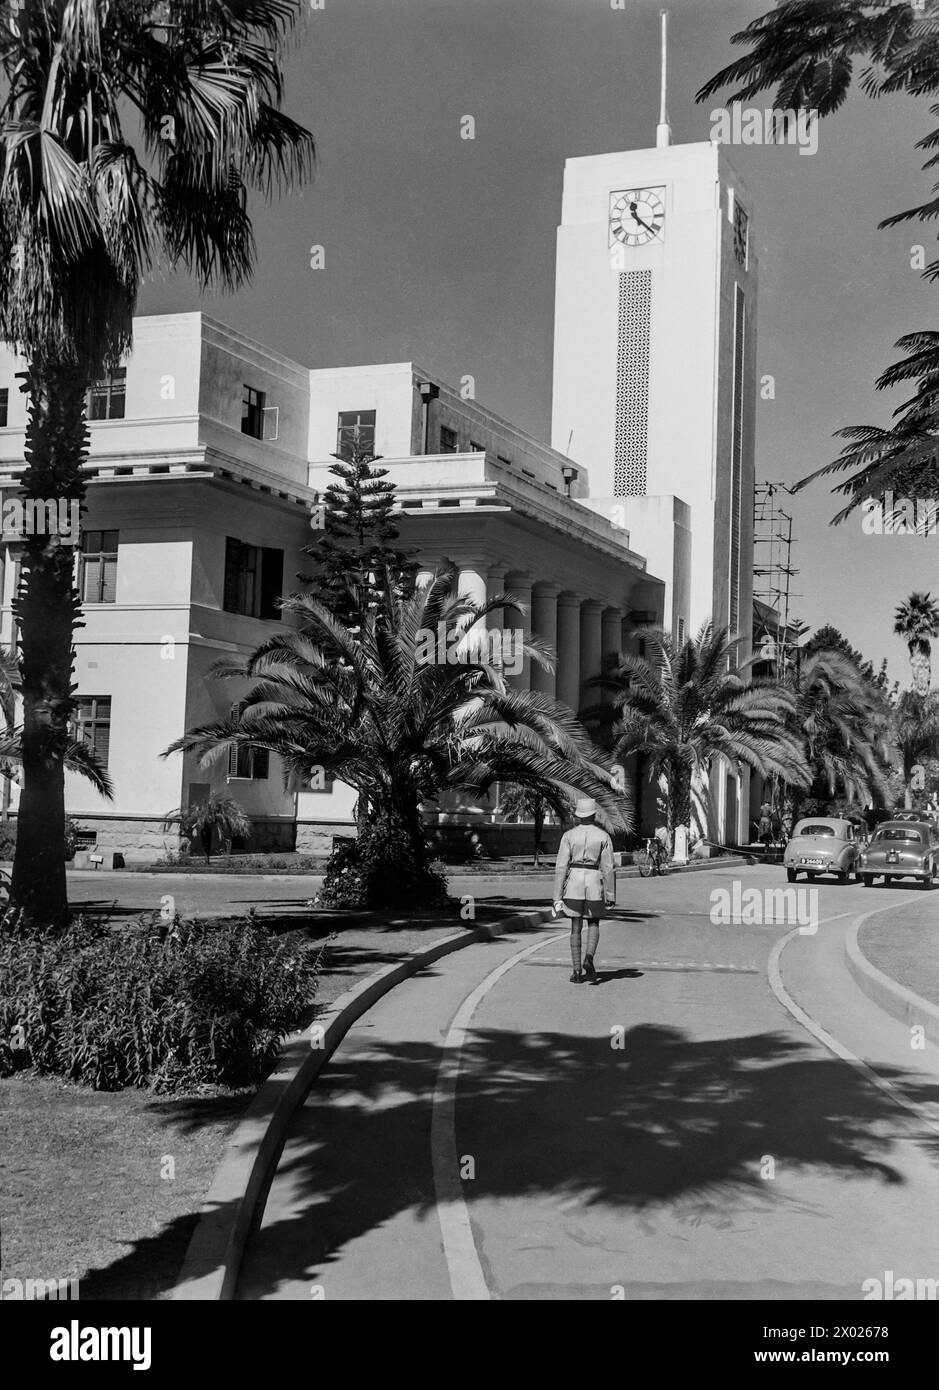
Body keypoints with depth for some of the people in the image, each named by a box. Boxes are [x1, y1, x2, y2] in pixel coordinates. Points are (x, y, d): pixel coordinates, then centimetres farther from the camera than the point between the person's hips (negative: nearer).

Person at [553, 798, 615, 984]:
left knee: (576, 928, 9)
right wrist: (610, 896, 2)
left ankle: (577, 972, 5)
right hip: (595, 882, 0)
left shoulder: (569, 836, -1)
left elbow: (561, 867, -5)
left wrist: (557, 897, -3)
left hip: (574, 882, 0)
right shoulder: (603, 836, -1)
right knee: (593, 924, 17)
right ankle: (589, 957, -9)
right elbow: (608, 868, -4)